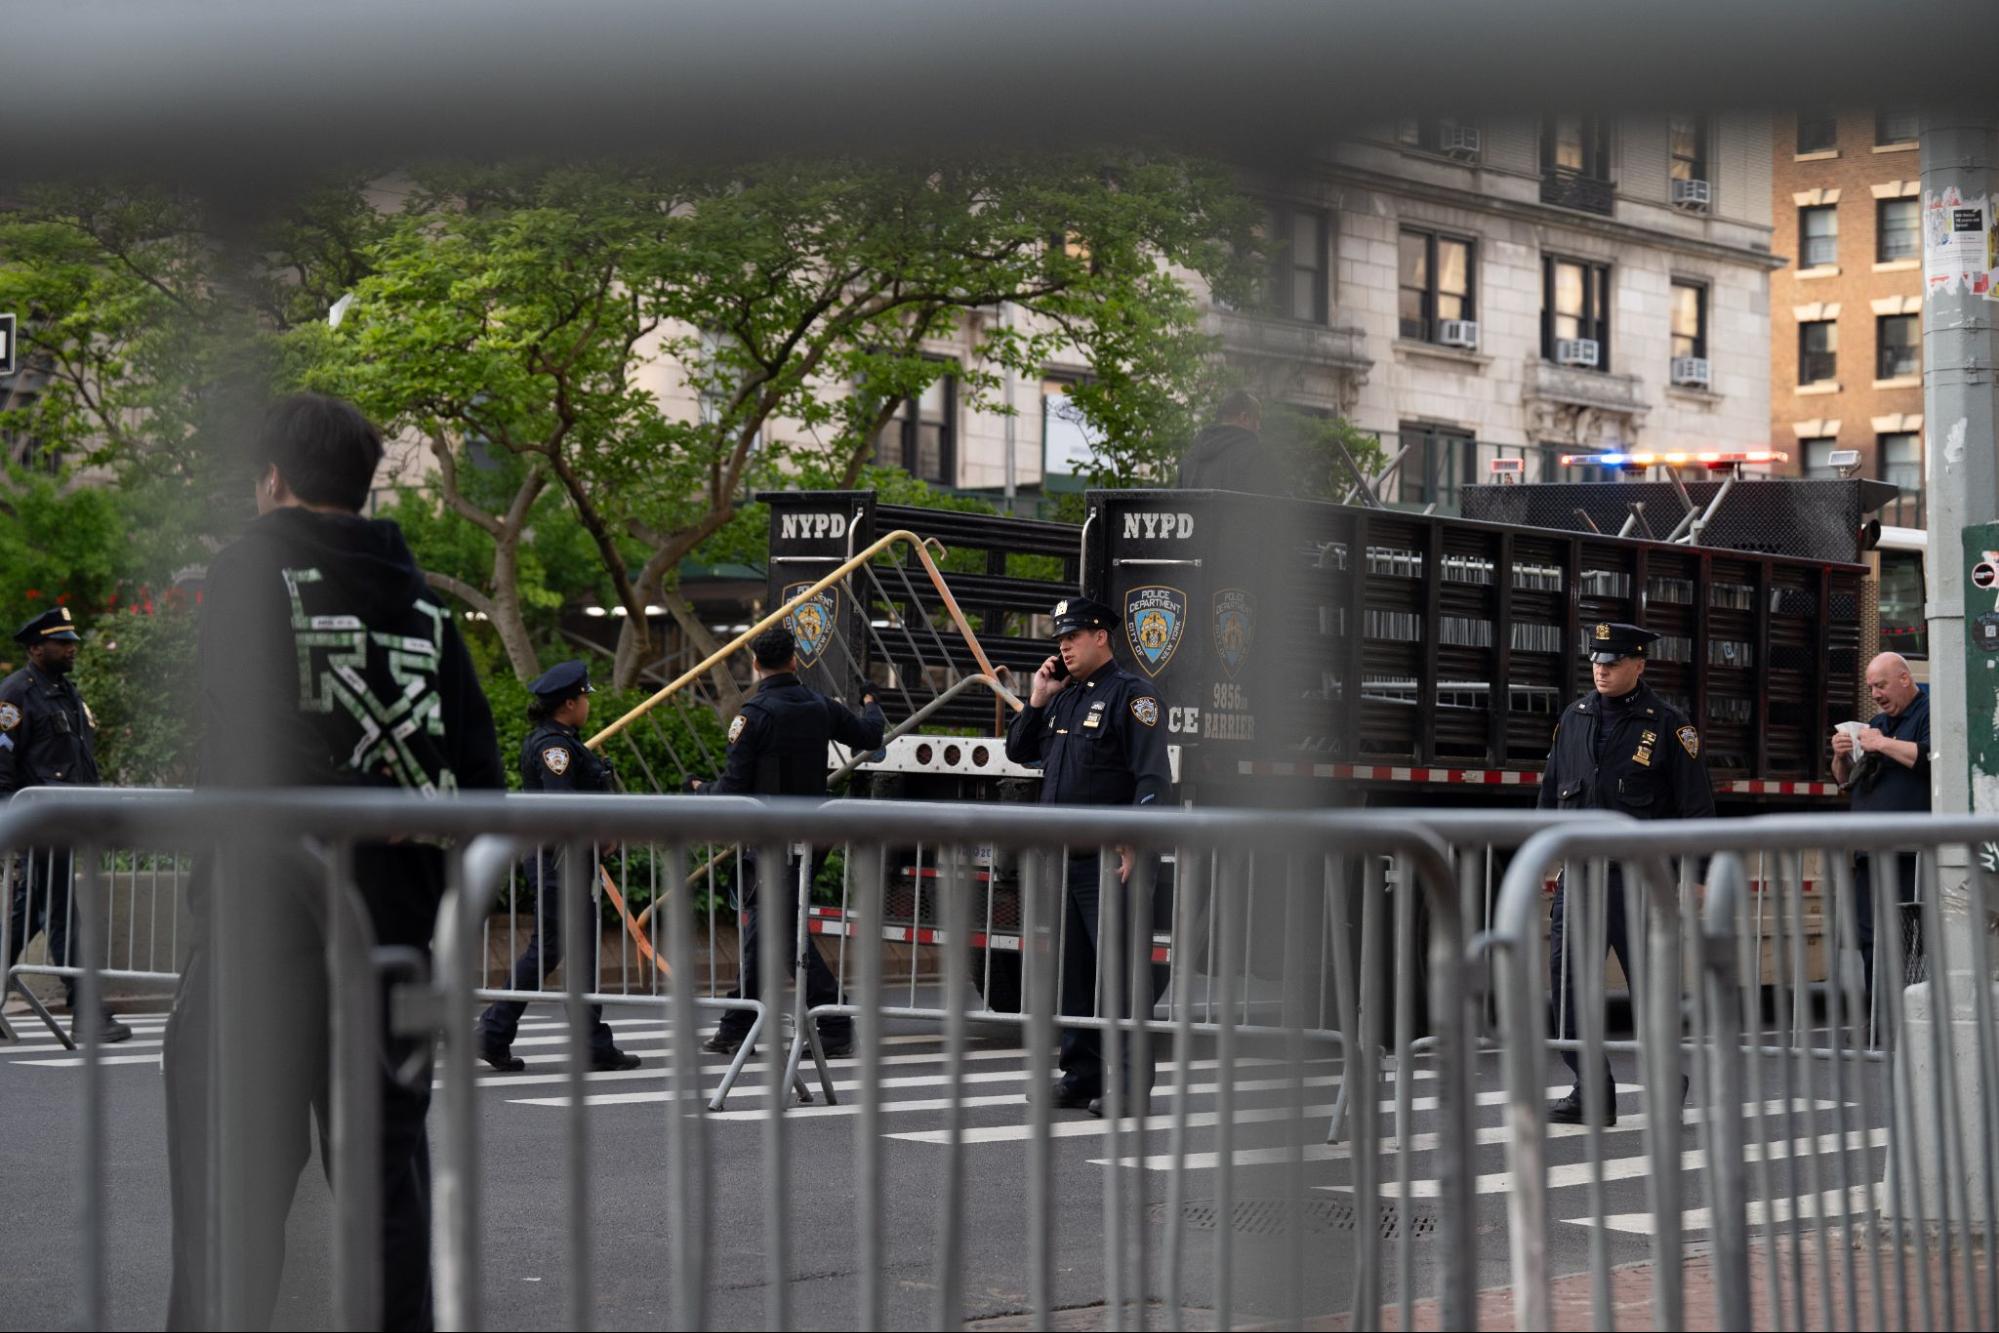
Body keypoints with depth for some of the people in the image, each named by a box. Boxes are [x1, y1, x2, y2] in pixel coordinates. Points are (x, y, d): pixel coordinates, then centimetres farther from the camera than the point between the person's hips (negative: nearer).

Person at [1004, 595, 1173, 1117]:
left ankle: (1129, 1081, -6)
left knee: (1119, 974, -8)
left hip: (1109, 861, -8)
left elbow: (1153, 776, -13)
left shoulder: (1131, 694, -6)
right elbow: (1019, 751, 24)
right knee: (1070, 971, 10)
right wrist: (1036, 701, 9)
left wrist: (1135, 843, -23)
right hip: (1061, 858, 8)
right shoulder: (1063, 697, 18)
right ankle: (1081, 1074, 17)